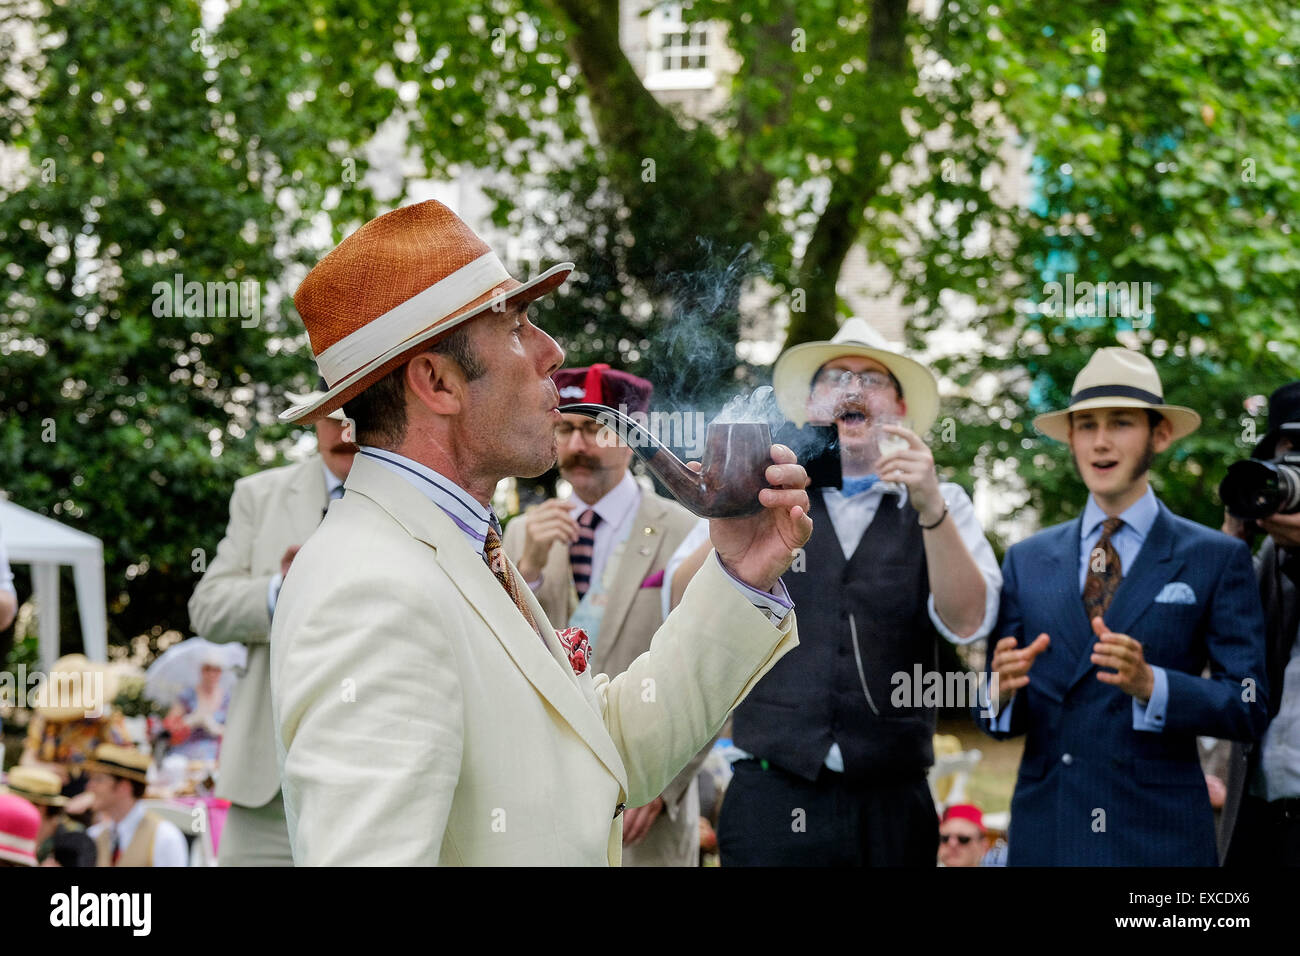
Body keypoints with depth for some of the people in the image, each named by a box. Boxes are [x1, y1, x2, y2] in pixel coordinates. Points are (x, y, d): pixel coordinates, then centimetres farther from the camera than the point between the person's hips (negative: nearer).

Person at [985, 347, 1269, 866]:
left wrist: (1149, 684, -20)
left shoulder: (1218, 559, 2)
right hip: (1043, 837, 3)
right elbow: (998, 719, 9)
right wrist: (1002, 687, -13)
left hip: (1159, 838, -2)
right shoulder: (1027, 561, 10)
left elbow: (1247, 707, -5)